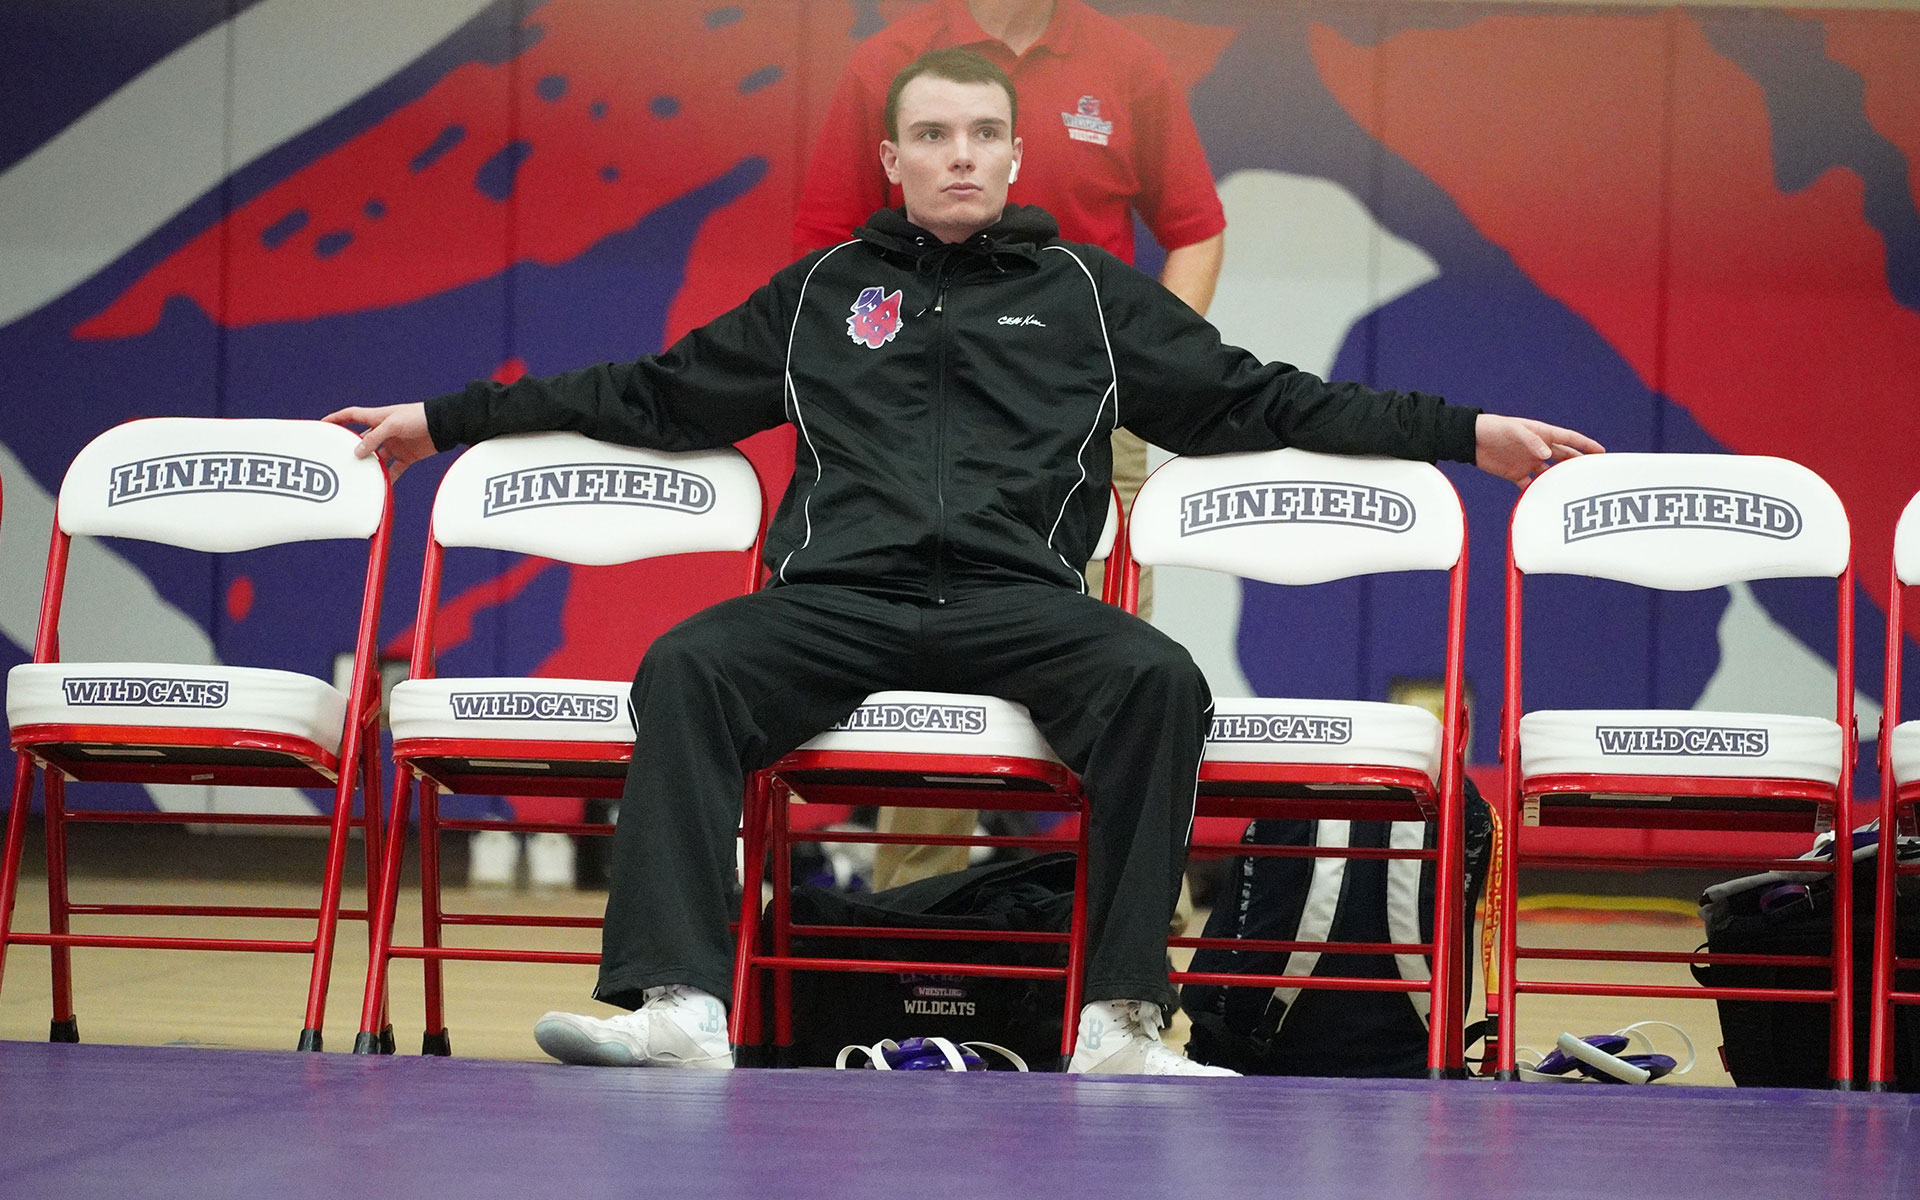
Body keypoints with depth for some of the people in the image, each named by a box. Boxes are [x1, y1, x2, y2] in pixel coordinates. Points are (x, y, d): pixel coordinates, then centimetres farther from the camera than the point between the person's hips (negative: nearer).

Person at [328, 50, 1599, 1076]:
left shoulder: (1088, 293, 19)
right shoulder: (820, 294, 22)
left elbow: (1259, 400, 19)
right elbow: (653, 394, 27)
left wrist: (1465, 434, 12)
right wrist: (445, 419, 24)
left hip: (1018, 600, -1)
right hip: (840, 597, 1)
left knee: (1161, 682, -32)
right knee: (685, 668, -30)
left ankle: (1121, 1021, -32)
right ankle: (679, 1005, -39)